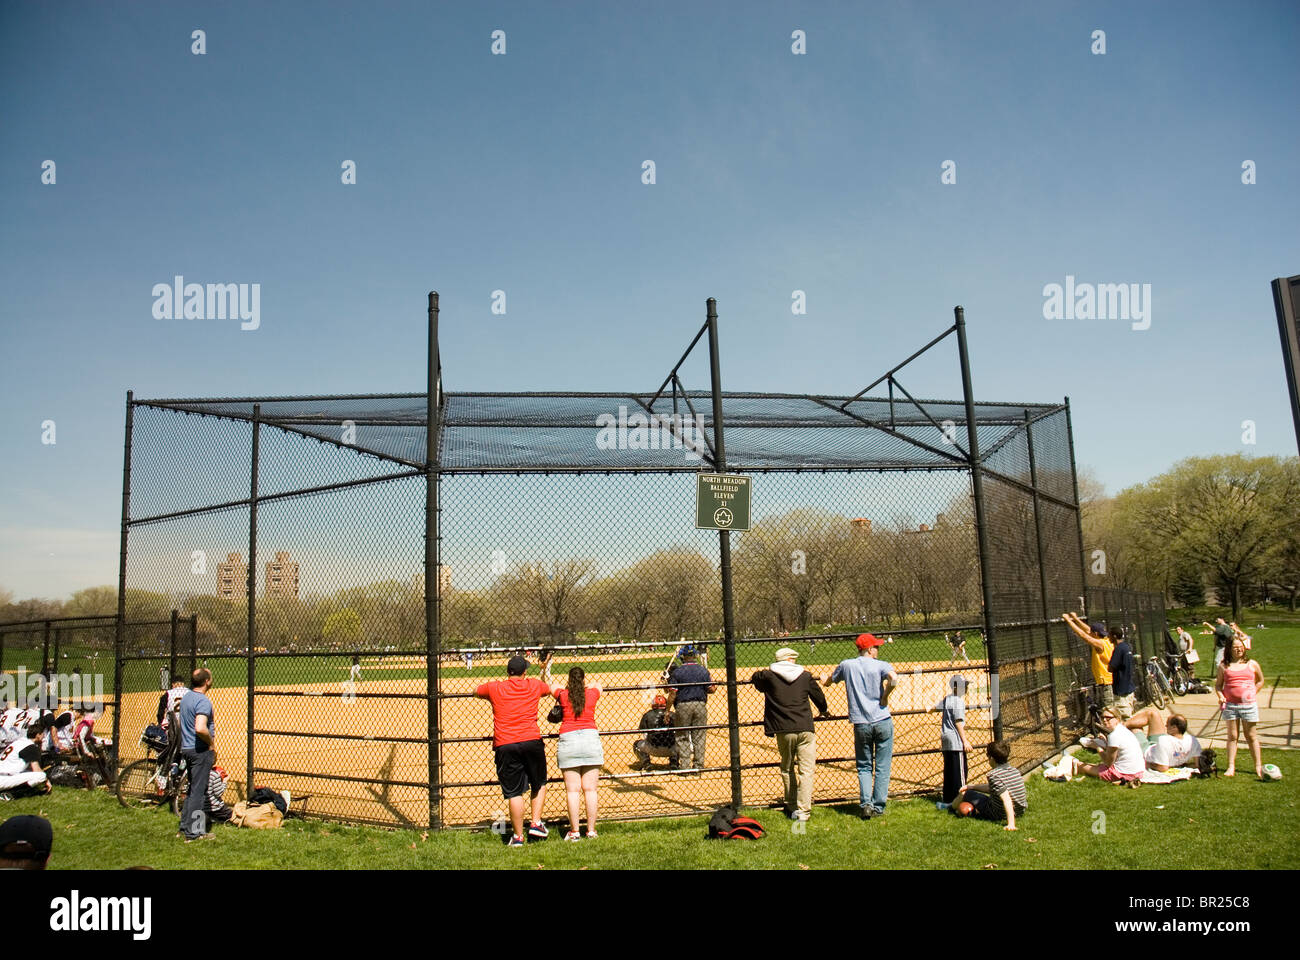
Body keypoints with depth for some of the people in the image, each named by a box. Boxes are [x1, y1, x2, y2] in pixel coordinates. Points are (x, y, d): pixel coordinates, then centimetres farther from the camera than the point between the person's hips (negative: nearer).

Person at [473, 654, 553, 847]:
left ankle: (518, 836, 7)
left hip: (504, 745, 0)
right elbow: (549, 687, 32)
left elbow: (476, 691, 27)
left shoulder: (494, 688, 6)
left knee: (514, 793, 3)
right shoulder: (534, 686, 8)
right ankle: (536, 823, 15)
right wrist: (546, 669, 49)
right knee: (539, 784, 21)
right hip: (531, 741, 1)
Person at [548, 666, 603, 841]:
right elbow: (598, 685, 33)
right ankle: (591, 830, 5)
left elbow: (553, 687, 29)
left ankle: (575, 831, 1)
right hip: (590, 737, 1)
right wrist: (584, 686, 49)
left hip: (568, 740, -1)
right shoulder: (592, 694, 8)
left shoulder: (562, 695, 6)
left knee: (573, 790, 1)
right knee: (590, 789, 4)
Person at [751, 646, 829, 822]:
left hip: (784, 732, 0)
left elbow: (755, 679, 23)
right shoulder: (805, 676, 6)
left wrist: (754, 677, 48)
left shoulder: (768, 676, 2)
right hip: (805, 730, 0)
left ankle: (791, 808, 20)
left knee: (787, 770, 16)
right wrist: (823, 711, 38)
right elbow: (819, 697, 17)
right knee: (806, 770, 2)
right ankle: (803, 811, -5)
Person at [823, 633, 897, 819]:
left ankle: (866, 804, 0)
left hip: (860, 725, 2)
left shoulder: (846, 665, 5)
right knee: (882, 767, 9)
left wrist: (826, 676, 39)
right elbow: (894, 679, -24)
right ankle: (878, 807, 9)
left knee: (864, 767, 13)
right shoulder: (880, 665, -3)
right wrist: (884, 697, -9)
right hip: (883, 722, -2)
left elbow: (826, 682, 17)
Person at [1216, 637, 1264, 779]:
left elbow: (1260, 680, 19)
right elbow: (1218, 684, 9)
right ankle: (1231, 767, 5)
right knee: (1232, 736, 3)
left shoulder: (1252, 664, 6)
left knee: (1251, 736, 6)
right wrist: (1221, 696, -8)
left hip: (1248, 704, 0)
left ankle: (1258, 767, 16)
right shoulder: (1224, 666, 5)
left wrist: (1253, 693, 8)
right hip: (1230, 705, 0)